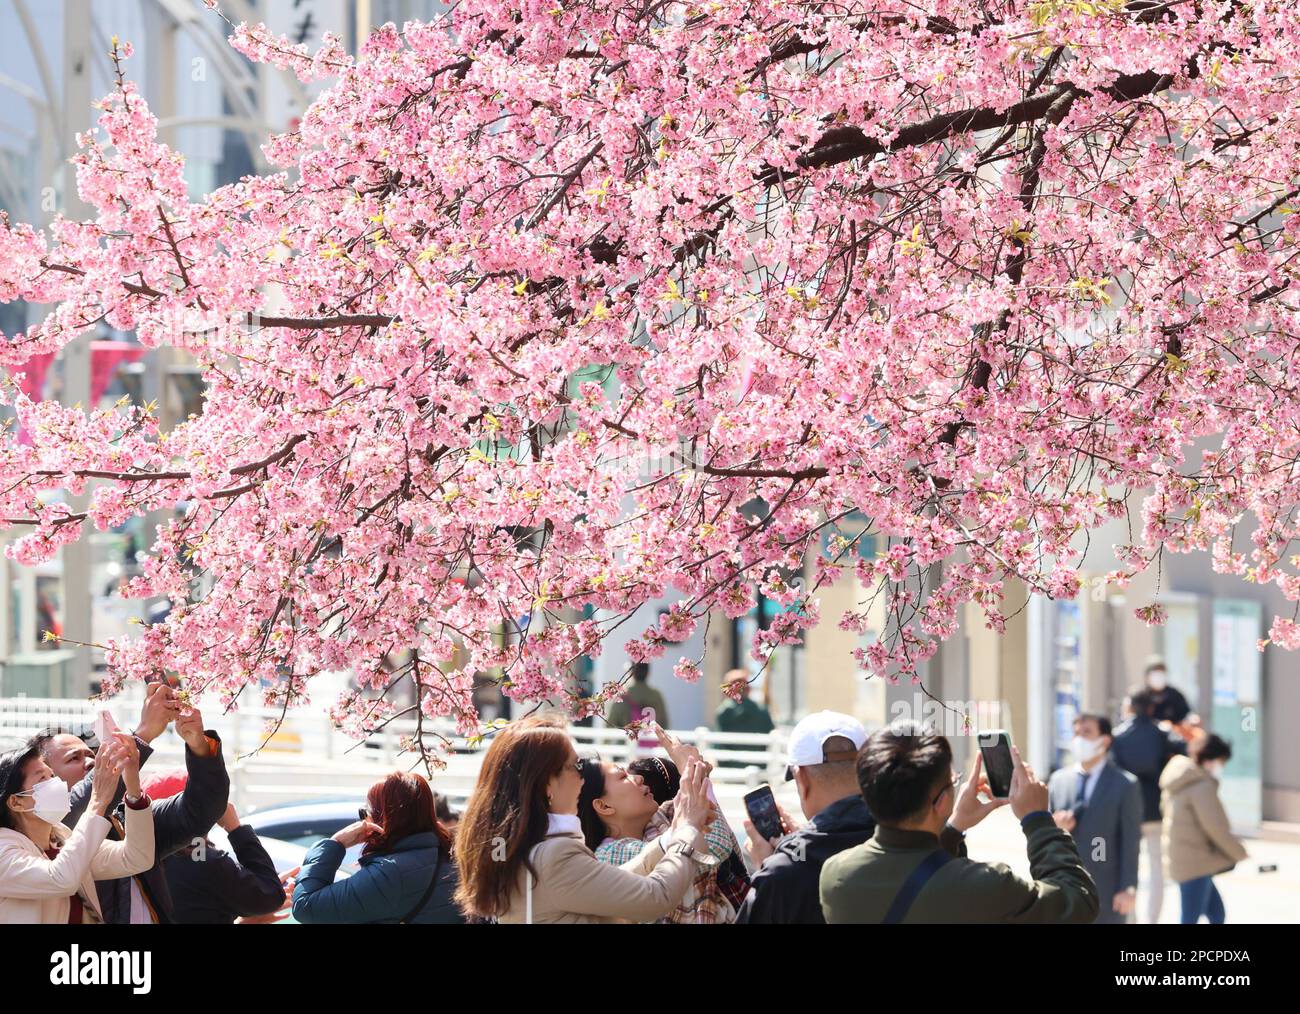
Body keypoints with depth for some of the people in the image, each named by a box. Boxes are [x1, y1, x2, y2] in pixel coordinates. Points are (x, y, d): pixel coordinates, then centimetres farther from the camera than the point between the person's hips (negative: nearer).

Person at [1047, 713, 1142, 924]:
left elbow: (1130, 841, -6)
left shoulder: (1125, 785, -4)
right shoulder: (1058, 779, 9)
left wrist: (1128, 889, -12)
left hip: (1105, 892, -4)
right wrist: (1053, 826, -10)